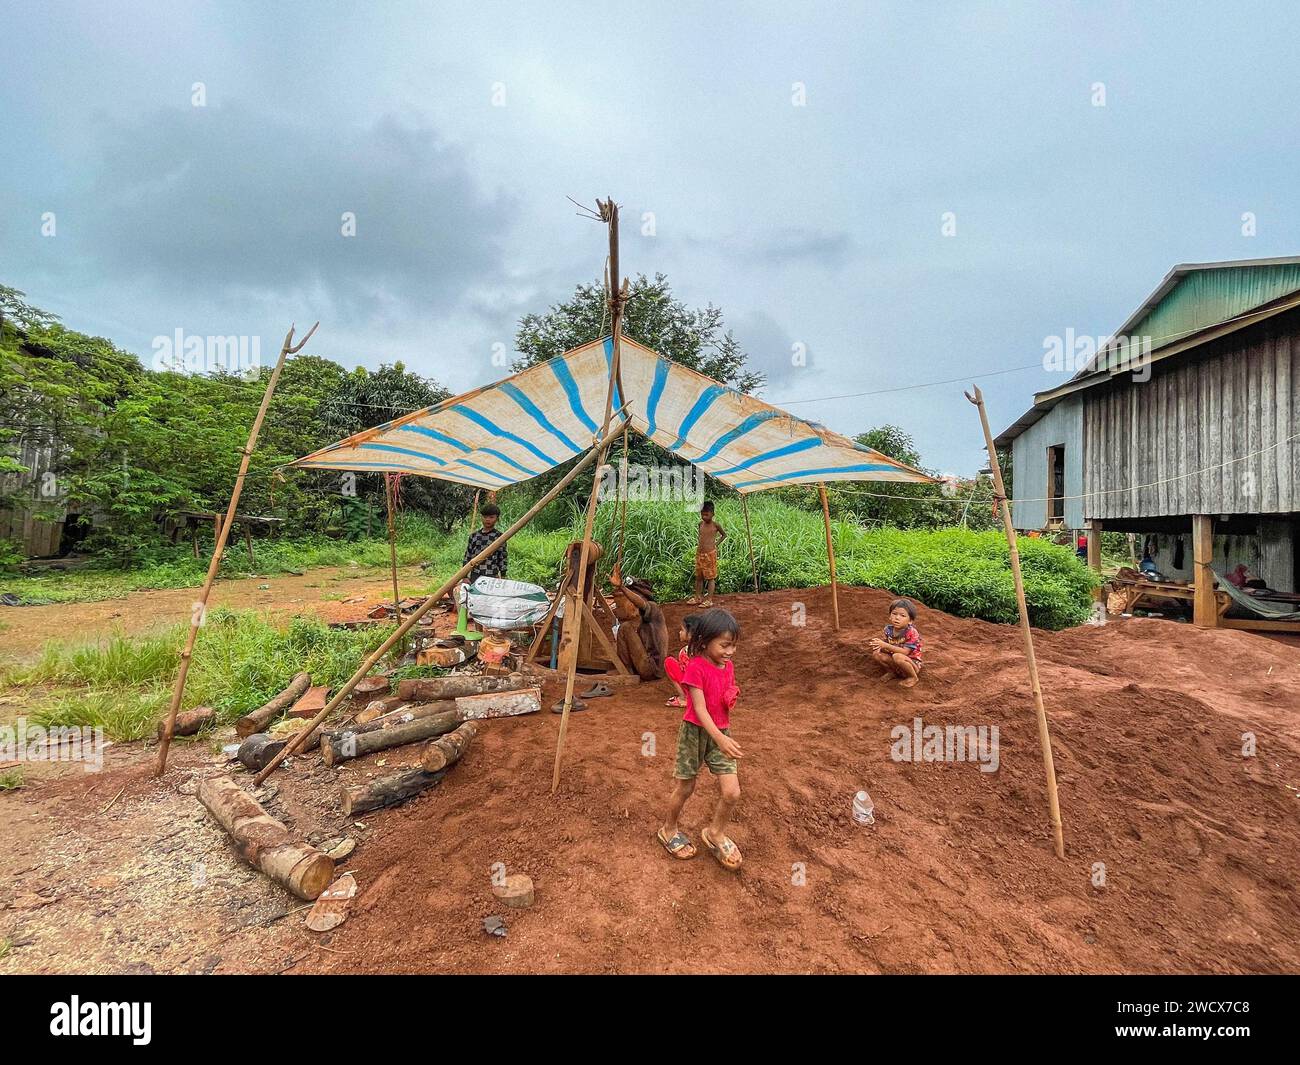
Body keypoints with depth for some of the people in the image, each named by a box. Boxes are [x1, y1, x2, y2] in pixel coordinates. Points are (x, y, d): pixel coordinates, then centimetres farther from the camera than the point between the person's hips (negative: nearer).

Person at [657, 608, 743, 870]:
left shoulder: (728, 667, 1)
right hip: (695, 732, -5)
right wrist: (720, 739, -31)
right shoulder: (695, 667, -20)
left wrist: (732, 698, -7)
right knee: (685, 788, 11)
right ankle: (669, 829, 38)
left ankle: (715, 833, 25)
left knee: (732, 792, -3)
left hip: (720, 732, 5)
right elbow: (699, 709, -24)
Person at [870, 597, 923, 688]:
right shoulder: (888, 629, -6)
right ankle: (892, 672, 10)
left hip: (912, 663, -6)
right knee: (876, 653, -12)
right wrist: (880, 646, -22)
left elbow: (905, 652, -30)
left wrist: (885, 645, -34)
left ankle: (913, 677, -8)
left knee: (897, 657, -36)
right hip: (895, 664, 6)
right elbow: (888, 647, 2)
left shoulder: (912, 632, -24)